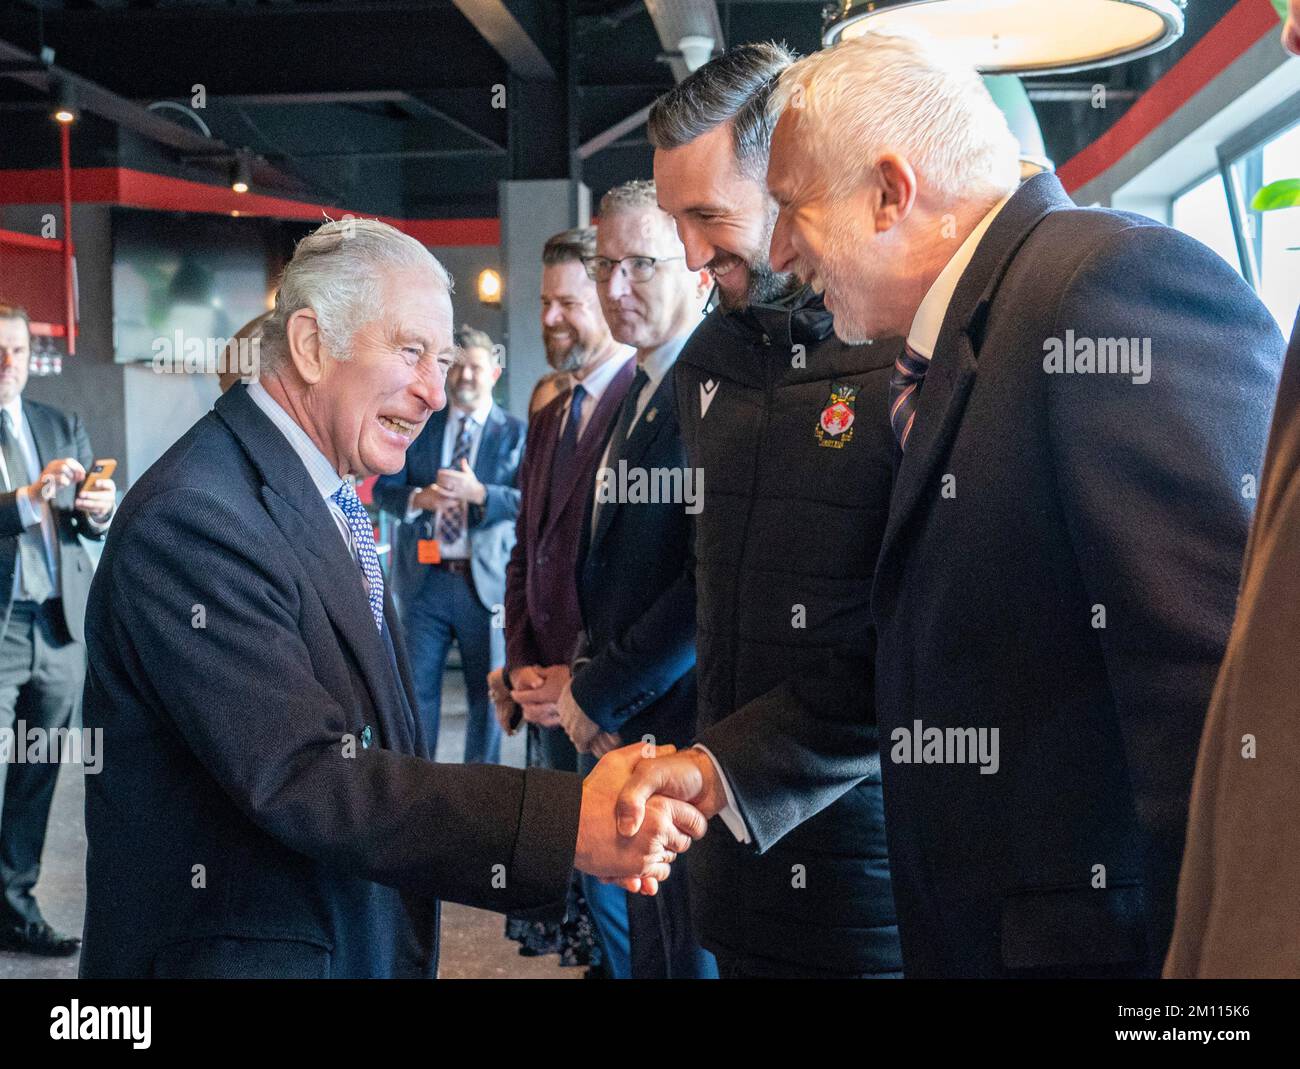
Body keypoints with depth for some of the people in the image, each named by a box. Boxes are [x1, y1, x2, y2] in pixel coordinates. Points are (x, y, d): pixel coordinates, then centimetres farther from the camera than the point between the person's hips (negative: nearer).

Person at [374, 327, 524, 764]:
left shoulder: (516, 432, 2)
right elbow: (383, 489, 6)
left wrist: (478, 493, -23)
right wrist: (419, 498, -15)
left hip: (485, 581, -2)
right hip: (423, 578, 2)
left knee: (487, 691, 7)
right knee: (416, 687, 6)